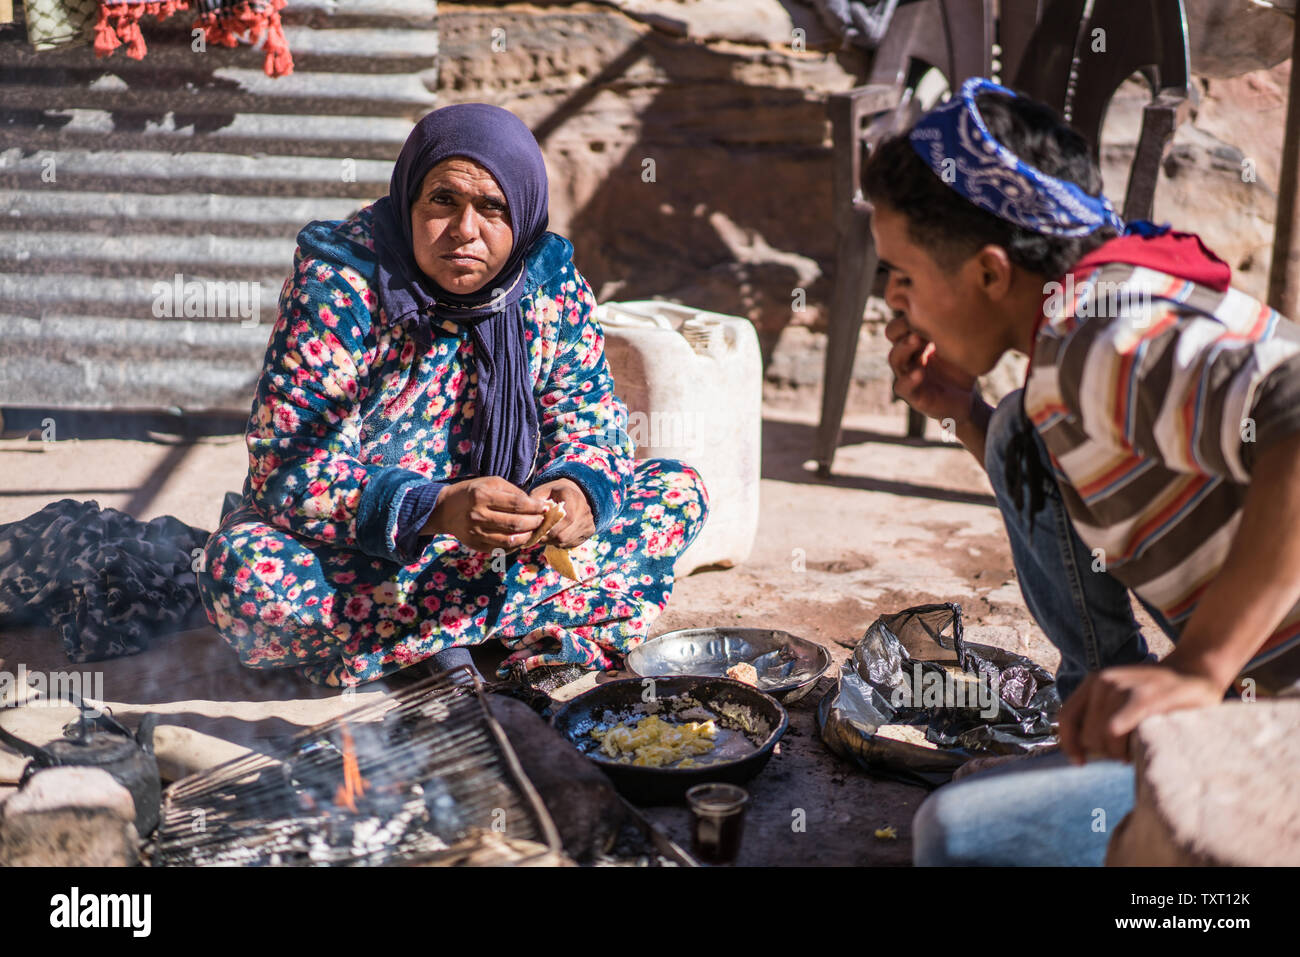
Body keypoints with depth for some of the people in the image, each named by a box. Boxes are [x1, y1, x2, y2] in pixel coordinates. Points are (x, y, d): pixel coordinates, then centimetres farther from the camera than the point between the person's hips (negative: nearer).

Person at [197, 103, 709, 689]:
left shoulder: (553, 283, -6)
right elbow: (291, 467, -23)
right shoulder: (338, 284, -18)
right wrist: (435, 508, -38)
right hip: (353, 560, -3)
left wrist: (578, 488, -27)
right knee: (240, 568, -33)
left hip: (505, 548, 4)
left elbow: (588, 419, -1)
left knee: (678, 491, -8)